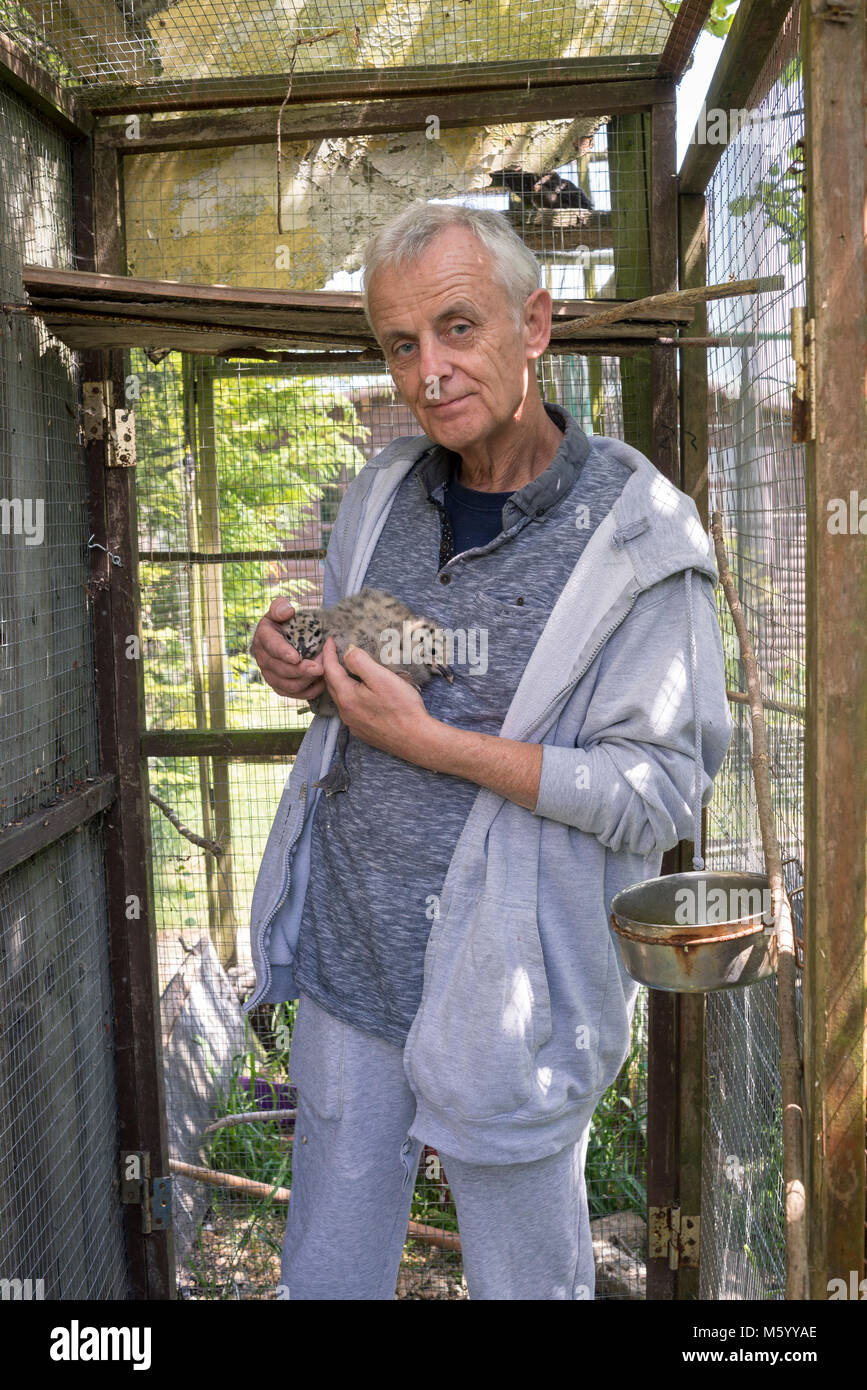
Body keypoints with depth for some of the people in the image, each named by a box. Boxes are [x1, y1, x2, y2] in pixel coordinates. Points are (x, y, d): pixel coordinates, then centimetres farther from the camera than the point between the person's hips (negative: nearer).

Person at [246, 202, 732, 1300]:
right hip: (347, 959, 5)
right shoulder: (381, 492, 3)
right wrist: (295, 665, -7)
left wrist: (430, 741, -24)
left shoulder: (639, 538, -15)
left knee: (526, 1278, 17)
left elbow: (663, 794, -18)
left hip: (508, 983, -4)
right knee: (325, 1266, 21)